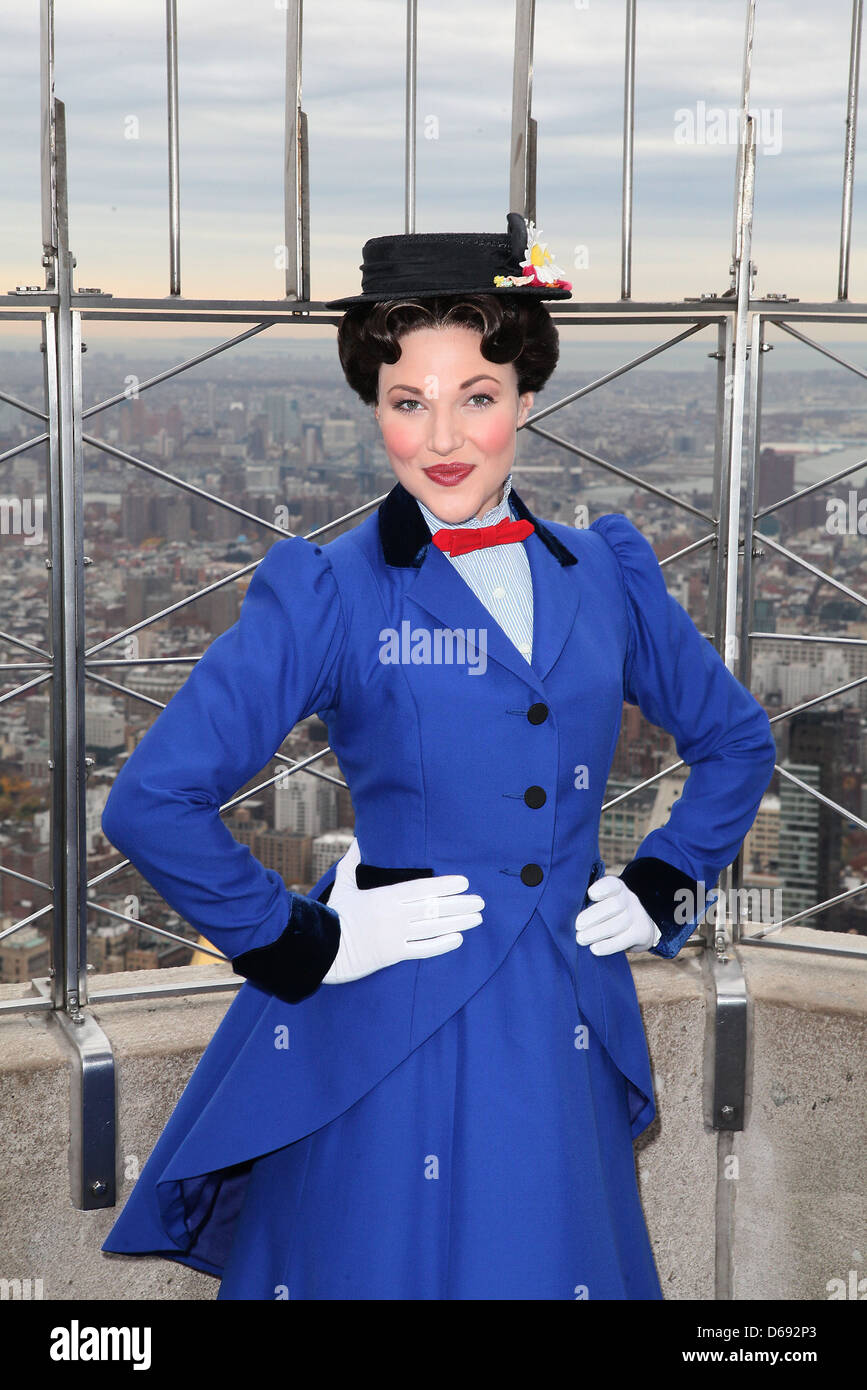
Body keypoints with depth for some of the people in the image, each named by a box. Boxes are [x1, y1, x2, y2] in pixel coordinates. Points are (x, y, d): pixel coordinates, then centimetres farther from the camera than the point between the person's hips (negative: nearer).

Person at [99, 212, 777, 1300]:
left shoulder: (605, 575, 5)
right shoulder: (328, 594, -8)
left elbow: (736, 739, 19)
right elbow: (151, 803, -12)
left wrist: (663, 888, 8)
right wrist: (304, 947, -11)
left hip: (569, 1035, 4)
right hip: (387, 1030, -3)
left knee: (561, 1267, 14)